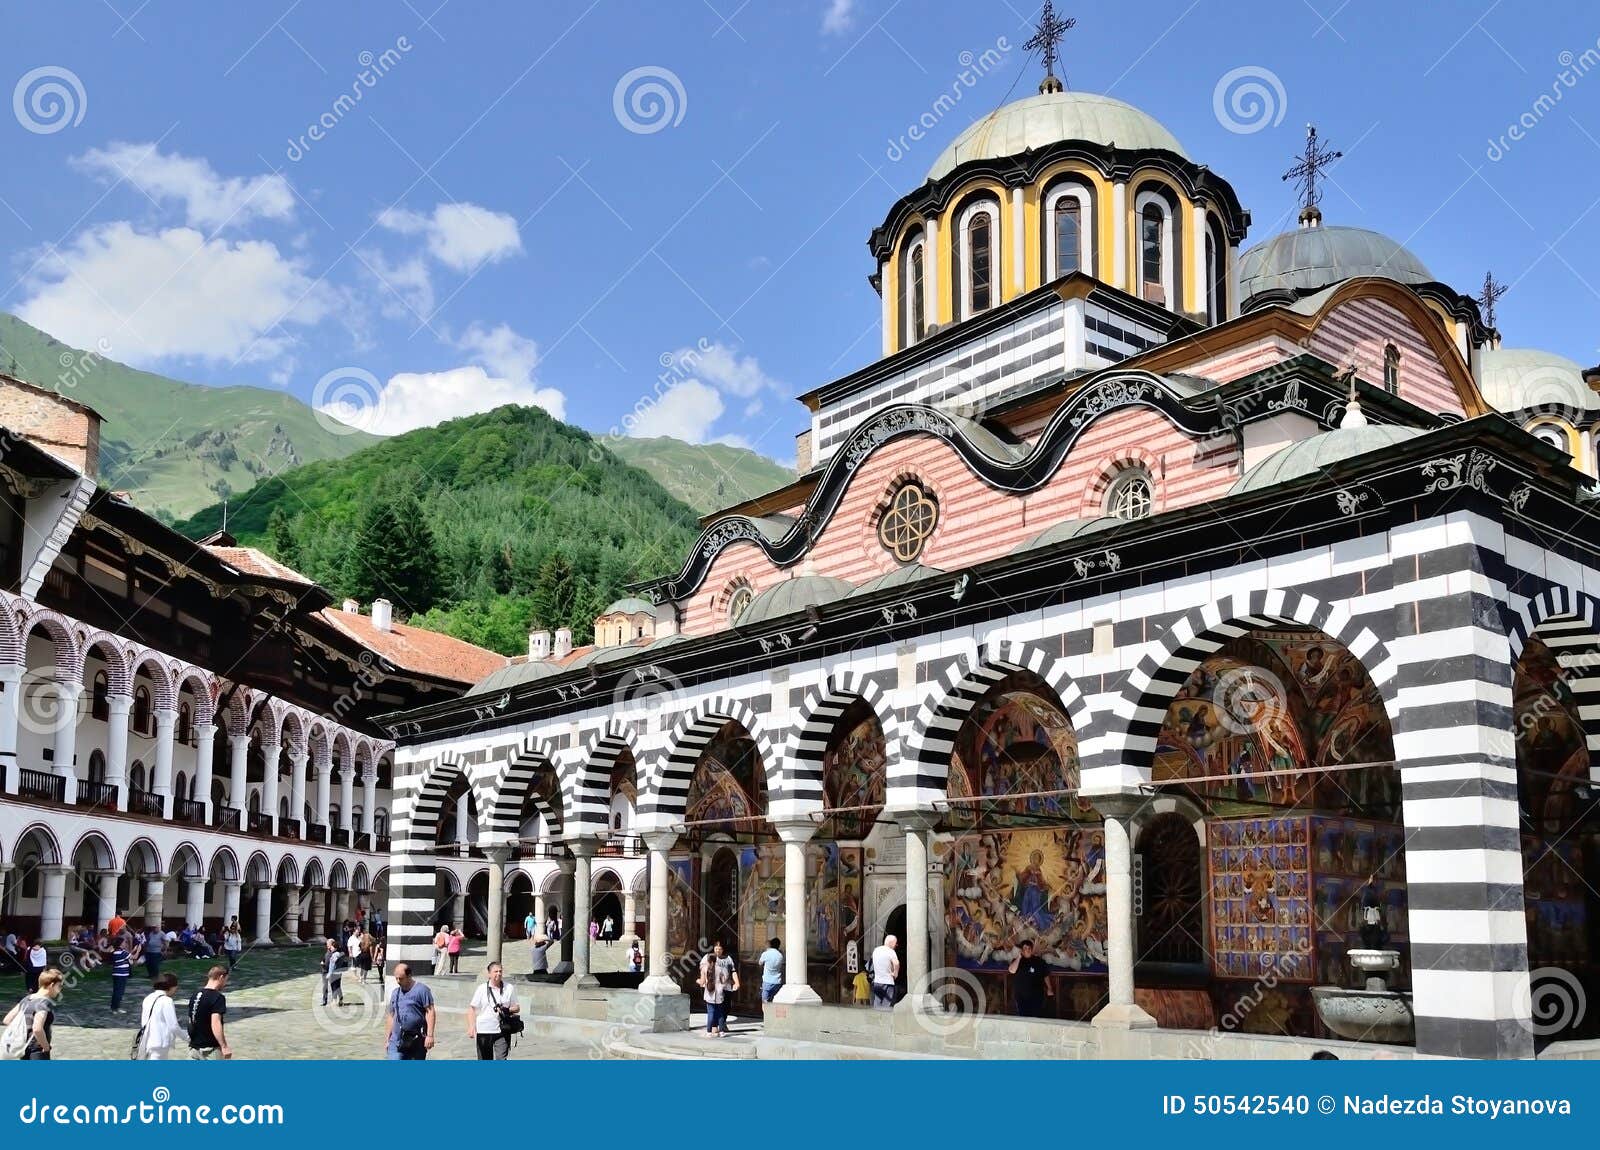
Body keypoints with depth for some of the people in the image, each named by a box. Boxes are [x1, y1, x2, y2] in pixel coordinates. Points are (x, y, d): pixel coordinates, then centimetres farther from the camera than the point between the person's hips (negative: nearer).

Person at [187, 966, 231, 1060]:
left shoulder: (196, 995, 8)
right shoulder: (218, 997, -17)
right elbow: (215, 1024, -27)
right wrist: (224, 1046, -29)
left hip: (194, 1046, 7)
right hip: (211, 1048, -7)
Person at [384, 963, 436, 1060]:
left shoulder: (421, 990, -5)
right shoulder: (395, 993, 15)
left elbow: (430, 1012, -10)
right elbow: (391, 1017, 21)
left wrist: (430, 1035, -17)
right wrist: (387, 1039, 18)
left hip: (417, 1041, -5)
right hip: (397, 1041, 5)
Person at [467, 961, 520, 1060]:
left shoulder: (509, 989, 5)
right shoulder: (482, 989, 0)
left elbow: (517, 1008, 10)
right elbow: (472, 1008, 0)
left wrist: (508, 1010, -12)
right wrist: (471, 1027, -10)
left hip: (502, 1031, 0)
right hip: (483, 1031, 0)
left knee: (501, 1059, -11)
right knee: (484, 1060, 11)